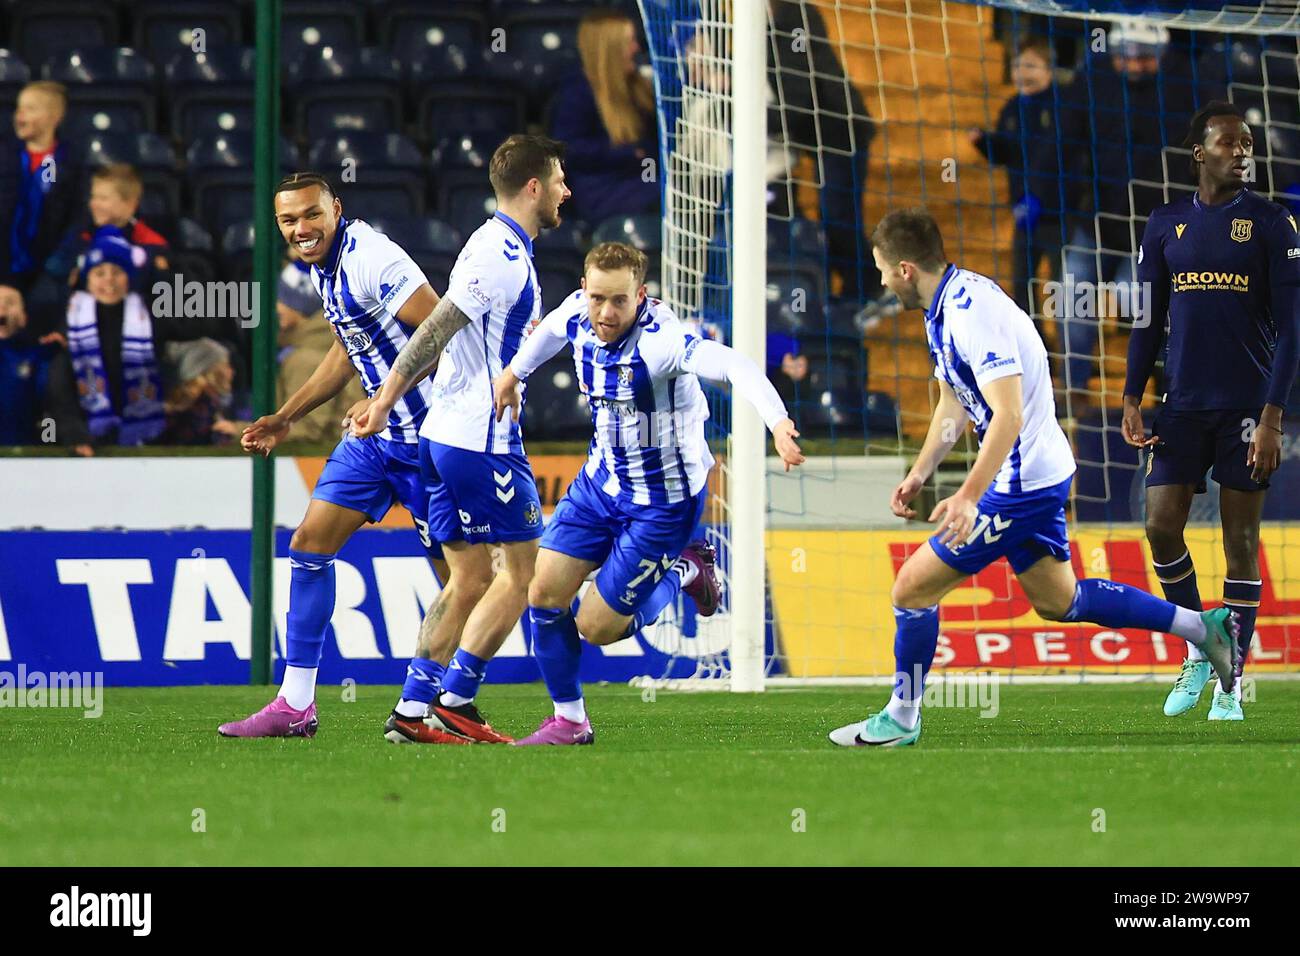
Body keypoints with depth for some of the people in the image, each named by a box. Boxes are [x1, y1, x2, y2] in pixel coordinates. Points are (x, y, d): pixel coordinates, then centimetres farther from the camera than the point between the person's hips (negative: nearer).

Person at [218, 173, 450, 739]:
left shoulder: (371, 259, -20)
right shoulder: (326, 266, 9)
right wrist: (286, 418, 26)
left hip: (423, 434, -10)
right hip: (377, 433, 10)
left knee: (456, 574, -3)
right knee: (309, 545, 4)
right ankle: (295, 706, 7)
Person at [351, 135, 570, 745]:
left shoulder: (501, 248, 17)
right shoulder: (504, 254, -15)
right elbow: (436, 330, -18)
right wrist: (384, 401, -19)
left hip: (446, 437, 10)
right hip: (482, 439, -10)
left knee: (470, 580, 9)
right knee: (521, 570, -3)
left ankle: (412, 711, 5)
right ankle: (453, 701, -3)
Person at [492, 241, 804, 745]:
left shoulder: (659, 340, -32)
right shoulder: (577, 313, -9)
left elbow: (733, 366, -47)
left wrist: (777, 421, -64)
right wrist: (514, 371, 31)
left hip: (663, 501, -7)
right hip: (602, 480, 7)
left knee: (597, 627, -2)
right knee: (545, 595, 0)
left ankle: (682, 572, 24)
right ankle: (569, 720, 17)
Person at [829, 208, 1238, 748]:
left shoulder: (973, 313, -25)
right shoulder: (945, 308, 7)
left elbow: (1008, 416, -32)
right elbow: (953, 402, 20)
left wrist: (969, 496, -37)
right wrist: (919, 473, 14)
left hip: (1020, 488, -10)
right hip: (1043, 475, 10)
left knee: (913, 587, -4)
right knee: (1058, 601, 21)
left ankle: (901, 719, 9)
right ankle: (1204, 627, 24)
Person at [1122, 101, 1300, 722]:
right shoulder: (1166, 225, 8)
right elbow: (1149, 320, 14)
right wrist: (1132, 399, 3)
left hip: (1245, 407, -3)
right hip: (1182, 406, 3)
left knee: (1240, 538, 0)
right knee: (1161, 525, -5)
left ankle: (1232, 682, 6)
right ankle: (1198, 650, 16)